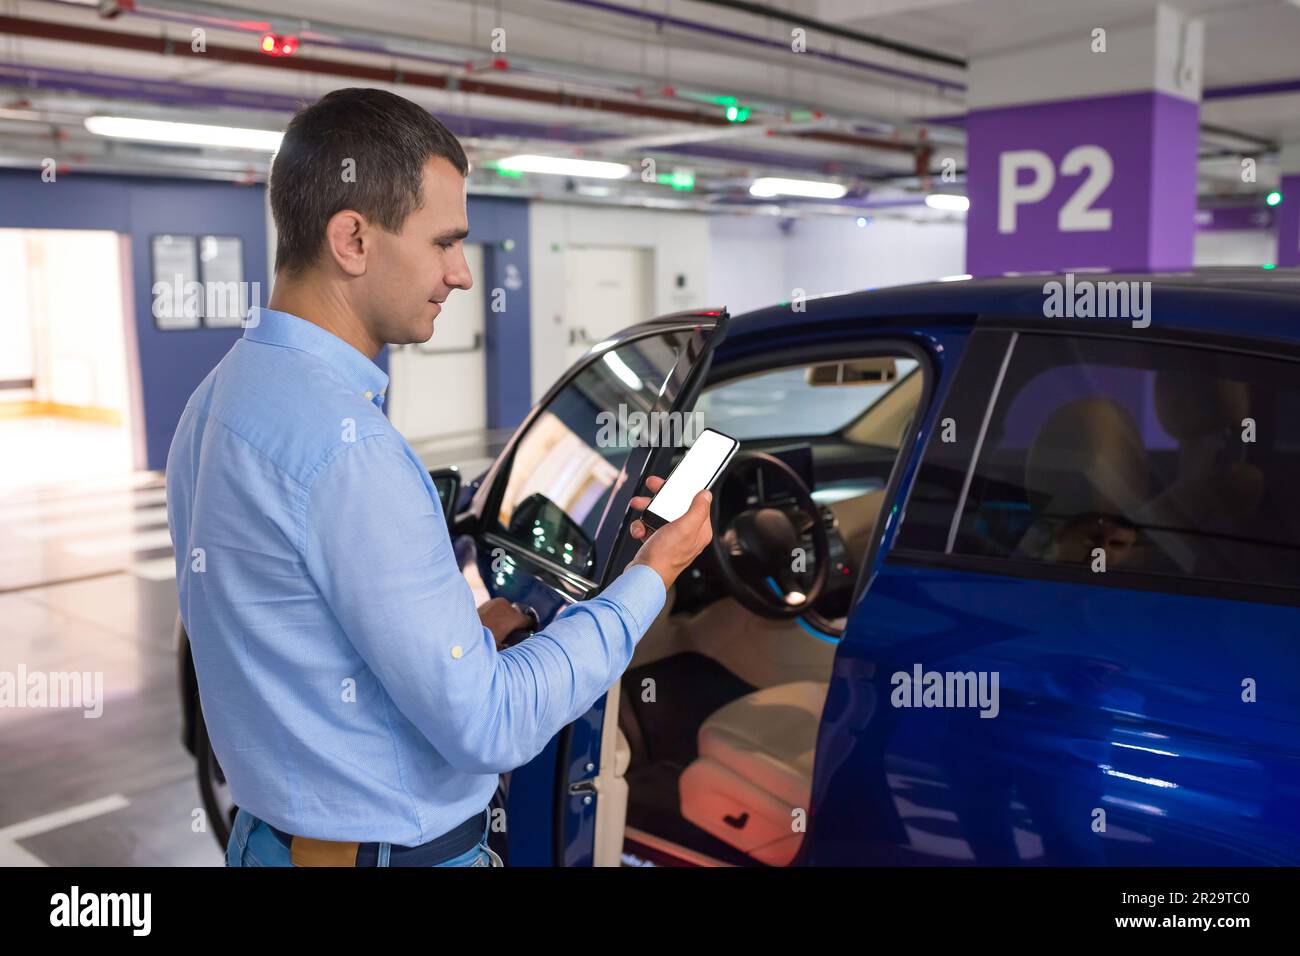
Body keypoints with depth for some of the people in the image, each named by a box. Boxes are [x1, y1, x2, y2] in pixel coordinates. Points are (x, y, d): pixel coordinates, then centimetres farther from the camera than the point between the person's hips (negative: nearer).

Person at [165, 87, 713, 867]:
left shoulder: (220, 399, 2)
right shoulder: (344, 445, -27)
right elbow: (488, 725, -24)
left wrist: (456, 631, 4)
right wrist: (650, 581, -14)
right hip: (393, 844, -8)